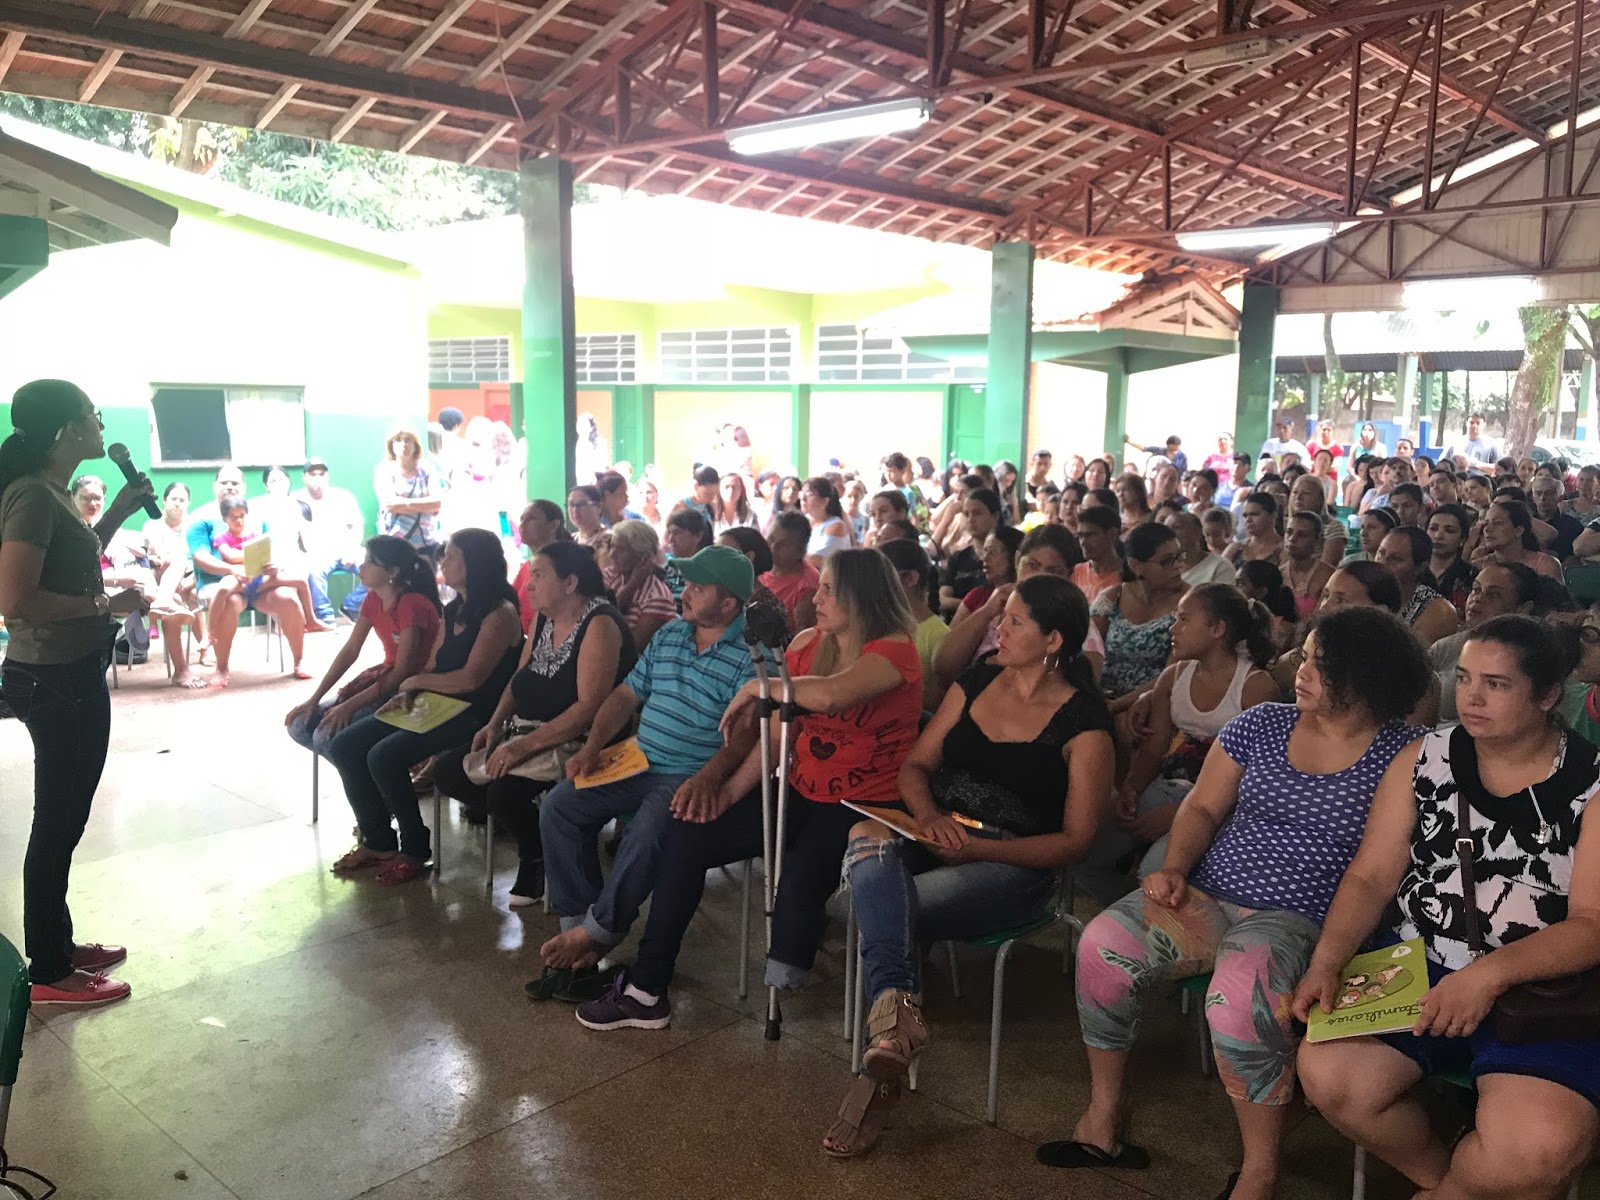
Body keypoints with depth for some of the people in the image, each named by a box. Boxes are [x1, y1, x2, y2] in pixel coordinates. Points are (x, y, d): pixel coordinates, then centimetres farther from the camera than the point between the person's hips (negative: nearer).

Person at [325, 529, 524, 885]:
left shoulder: (500, 614, -14)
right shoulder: (453, 611, 15)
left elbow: (471, 678, -21)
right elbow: (434, 667, 15)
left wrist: (416, 681, -7)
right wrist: (408, 693, -6)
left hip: (473, 715, -9)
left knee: (385, 756, -26)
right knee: (344, 746, -1)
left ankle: (415, 850, -6)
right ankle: (377, 841, 10)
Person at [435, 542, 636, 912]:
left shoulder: (599, 625, -19)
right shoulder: (543, 618, 8)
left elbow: (590, 706, -26)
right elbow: (519, 680, 17)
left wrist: (525, 746, -27)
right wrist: (495, 723, -1)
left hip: (575, 742, -9)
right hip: (526, 730, 9)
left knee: (505, 792, -29)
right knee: (448, 771, 0)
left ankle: (541, 853, 2)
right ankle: (530, 833, 8)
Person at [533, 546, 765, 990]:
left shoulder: (748, 655, -10)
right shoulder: (669, 636, 13)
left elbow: (745, 730, -20)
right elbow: (626, 695, 17)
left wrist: (709, 776, -36)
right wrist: (592, 748, 4)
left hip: (691, 778, -7)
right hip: (637, 765, 7)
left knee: (648, 830, -33)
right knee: (558, 806, -8)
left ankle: (596, 931, -12)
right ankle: (576, 922, -6)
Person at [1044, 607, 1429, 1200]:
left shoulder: (1404, 753, -3)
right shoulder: (1261, 724, 8)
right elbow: (1202, 807, 13)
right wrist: (1175, 868, -5)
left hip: (1297, 918, -4)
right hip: (1207, 898, 4)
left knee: (1239, 997, -35)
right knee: (1102, 944, -19)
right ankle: (1104, 1117, 0)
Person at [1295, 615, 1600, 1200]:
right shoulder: (1424, 759, 4)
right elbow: (1370, 878, 4)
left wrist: (1490, 974, -24)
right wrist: (1327, 962, -12)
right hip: (1419, 964, 3)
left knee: (1536, 1148, -28)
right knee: (1327, 1075, -18)